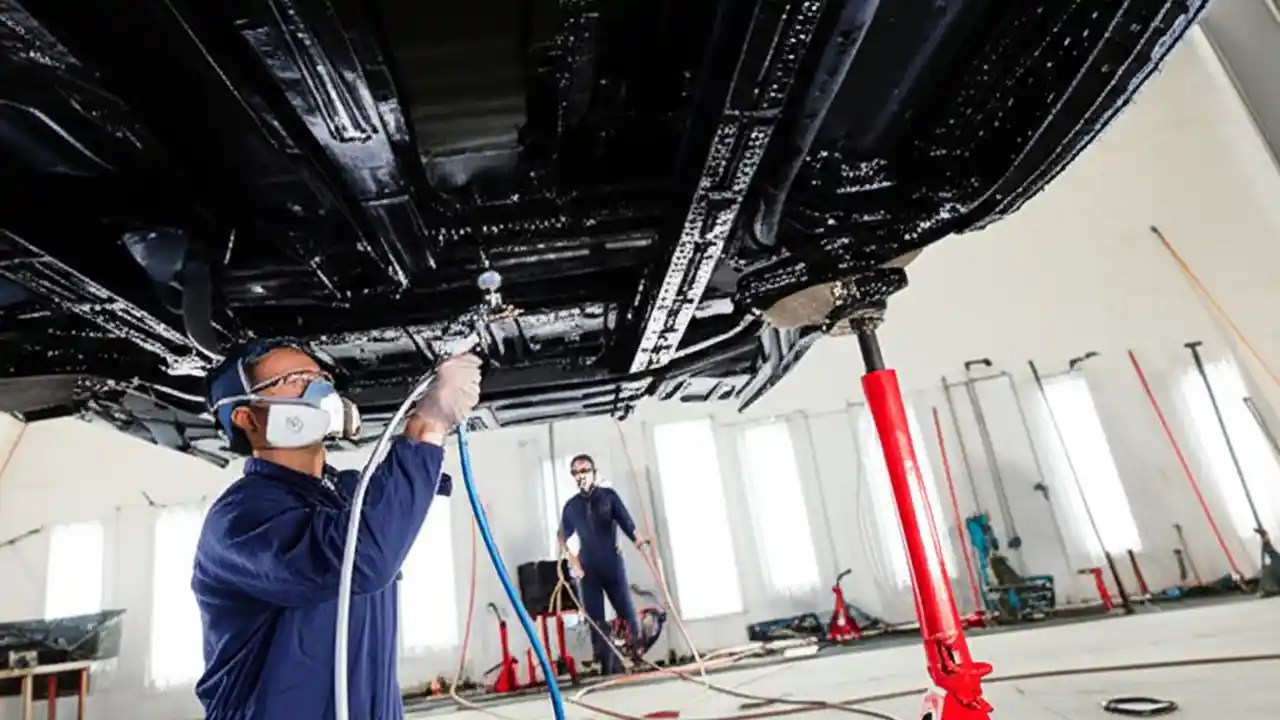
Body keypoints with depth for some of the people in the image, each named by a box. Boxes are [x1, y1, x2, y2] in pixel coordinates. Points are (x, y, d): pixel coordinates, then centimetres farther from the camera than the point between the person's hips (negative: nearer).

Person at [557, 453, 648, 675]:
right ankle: (607, 667, 12)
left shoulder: (609, 496, 0)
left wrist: (637, 539, -26)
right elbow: (563, 538, 14)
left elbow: (626, 522, -9)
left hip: (613, 566, -2)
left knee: (628, 614, -1)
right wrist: (573, 560, 2)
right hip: (589, 571, 2)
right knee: (596, 621, 4)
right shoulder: (571, 506, 6)